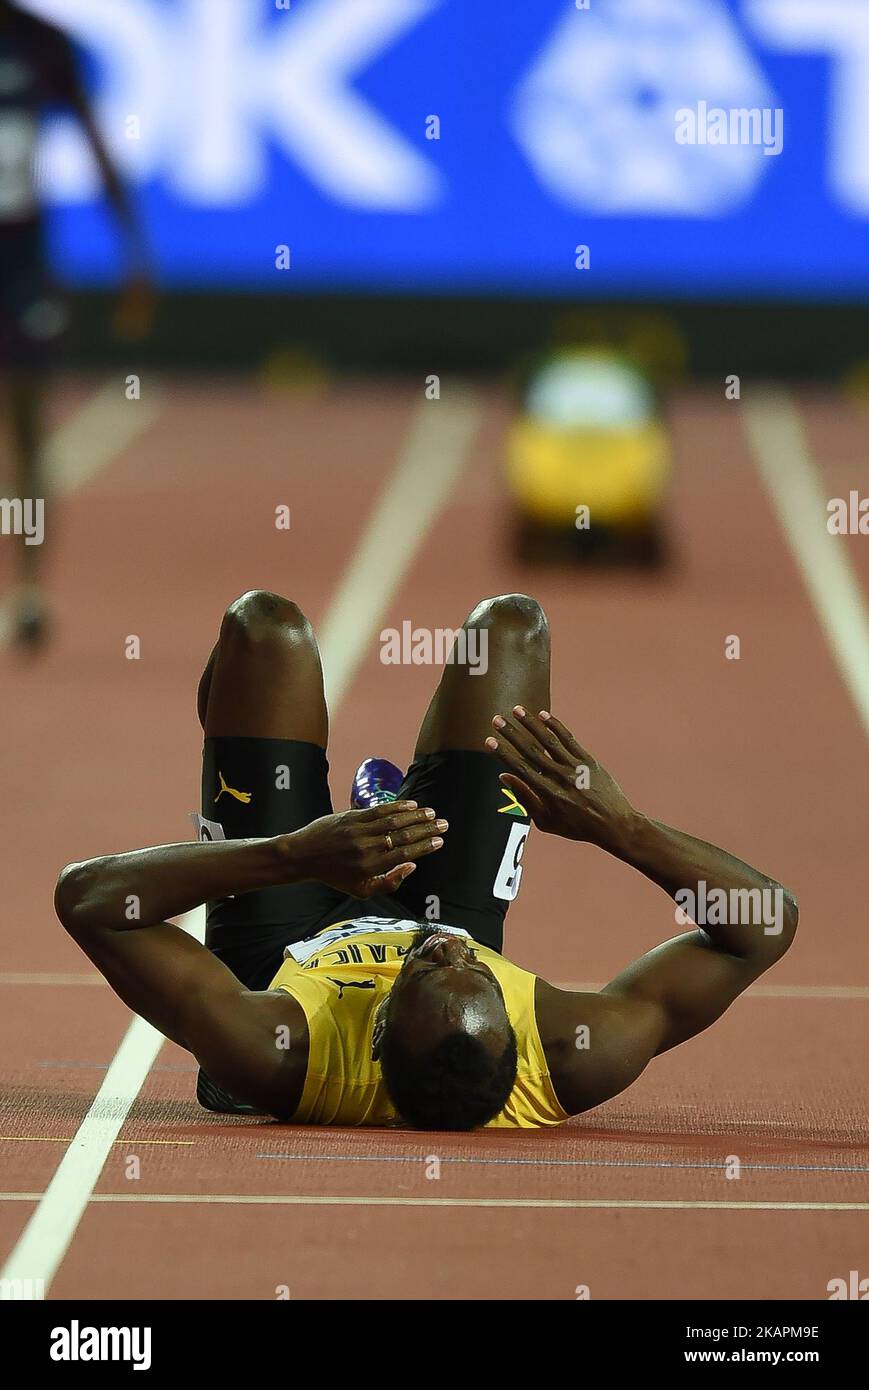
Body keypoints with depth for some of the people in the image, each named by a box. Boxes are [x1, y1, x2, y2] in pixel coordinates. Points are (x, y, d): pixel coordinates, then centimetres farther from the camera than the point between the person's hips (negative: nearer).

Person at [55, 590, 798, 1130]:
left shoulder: (276, 1053, -51)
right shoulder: (573, 1059, -47)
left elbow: (88, 896, -47)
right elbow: (767, 921, -40)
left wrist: (294, 856, -55)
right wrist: (622, 826, -48)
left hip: (283, 962, -1)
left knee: (269, 628, 4)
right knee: (510, 625, 8)